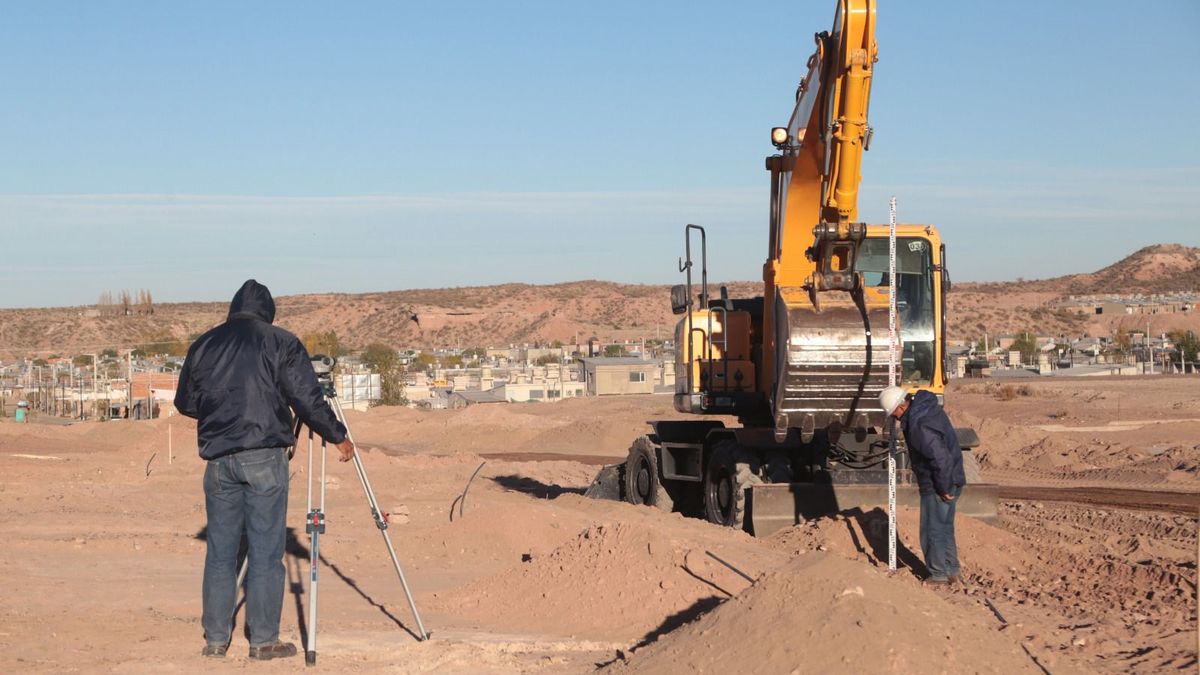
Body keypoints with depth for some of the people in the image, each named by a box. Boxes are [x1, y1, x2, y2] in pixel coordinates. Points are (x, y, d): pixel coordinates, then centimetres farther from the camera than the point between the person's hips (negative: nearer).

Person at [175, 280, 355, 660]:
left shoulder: (203, 345, 11)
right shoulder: (281, 343, 0)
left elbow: (185, 404, 18)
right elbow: (307, 399, -3)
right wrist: (337, 436, 10)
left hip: (217, 457, 4)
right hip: (264, 456, -4)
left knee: (220, 549, 10)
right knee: (266, 550, 1)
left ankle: (215, 639, 13)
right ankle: (263, 640, 3)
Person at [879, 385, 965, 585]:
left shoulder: (920, 426, -28)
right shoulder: (926, 406, 4)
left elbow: (941, 458, -30)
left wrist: (944, 489, -19)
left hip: (937, 487, -10)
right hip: (951, 481, 10)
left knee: (933, 531, 3)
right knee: (945, 529, 20)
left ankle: (939, 575, 14)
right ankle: (952, 572, 28)